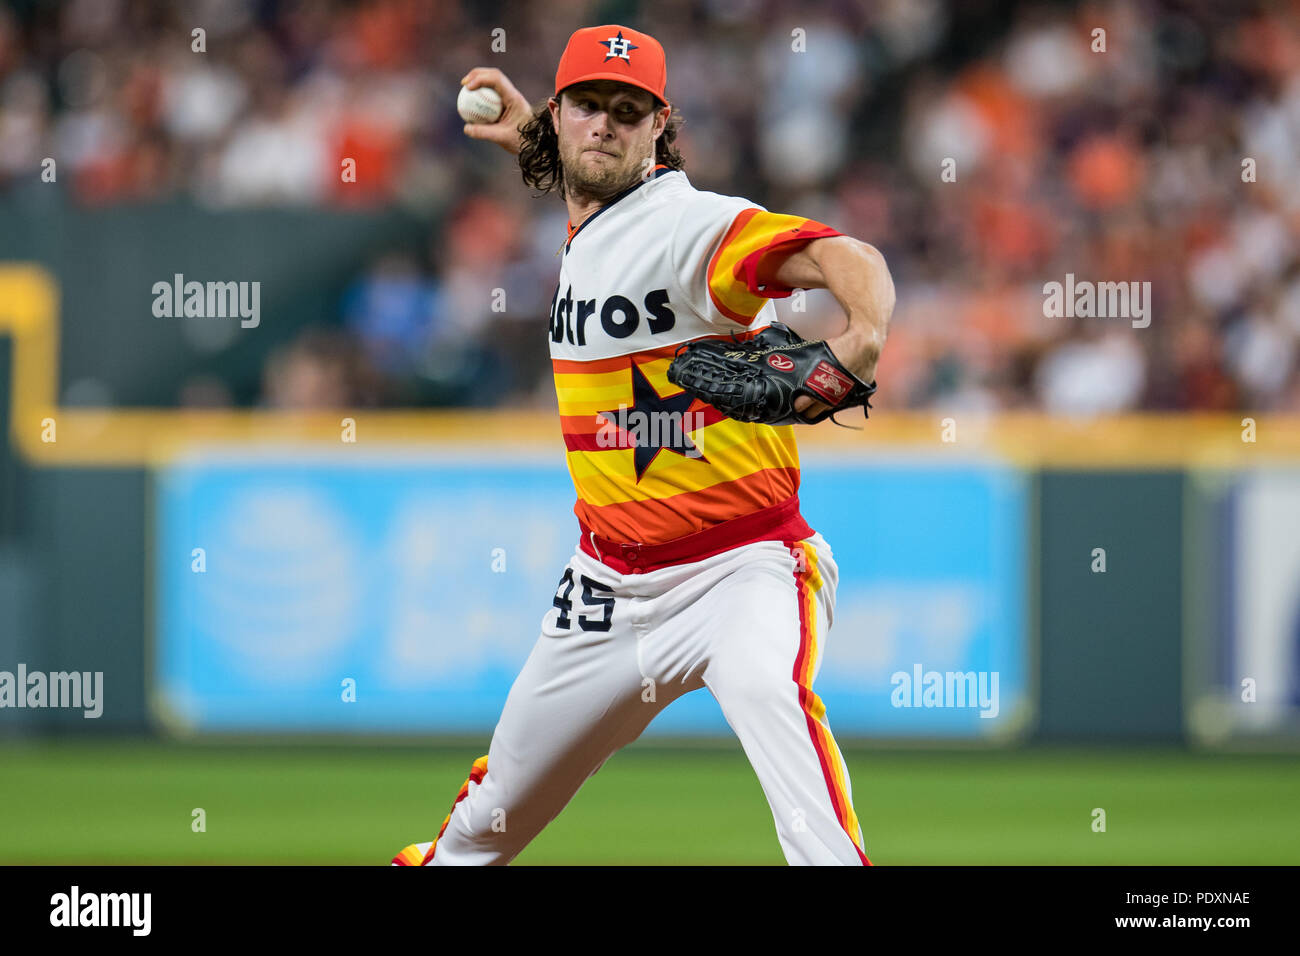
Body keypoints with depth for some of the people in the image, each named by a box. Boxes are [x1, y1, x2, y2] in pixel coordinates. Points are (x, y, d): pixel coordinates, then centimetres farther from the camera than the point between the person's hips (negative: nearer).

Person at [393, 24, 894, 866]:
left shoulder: (695, 227, -17)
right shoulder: (585, 237, 8)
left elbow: (845, 258, -35)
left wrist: (863, 337, -55)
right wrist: (530, 139, 28)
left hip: (739, 567, -8)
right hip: (611, 585, 8)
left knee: (766, 688, -41)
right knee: (486, 823, 16)